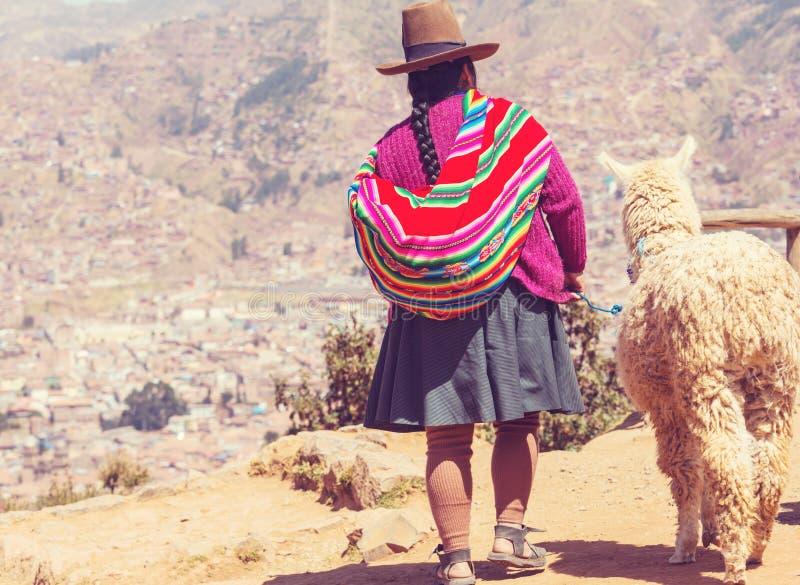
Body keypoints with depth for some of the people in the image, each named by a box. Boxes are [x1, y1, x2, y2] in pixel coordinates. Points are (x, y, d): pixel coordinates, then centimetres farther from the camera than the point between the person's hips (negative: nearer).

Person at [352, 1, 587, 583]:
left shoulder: (390, 148, 1)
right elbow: (564, 200, 2)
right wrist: (573, 268, 17)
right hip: (514, 295, -1)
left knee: (448, 437, 3)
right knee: (518, 421, 12)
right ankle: (510, 533, 7)